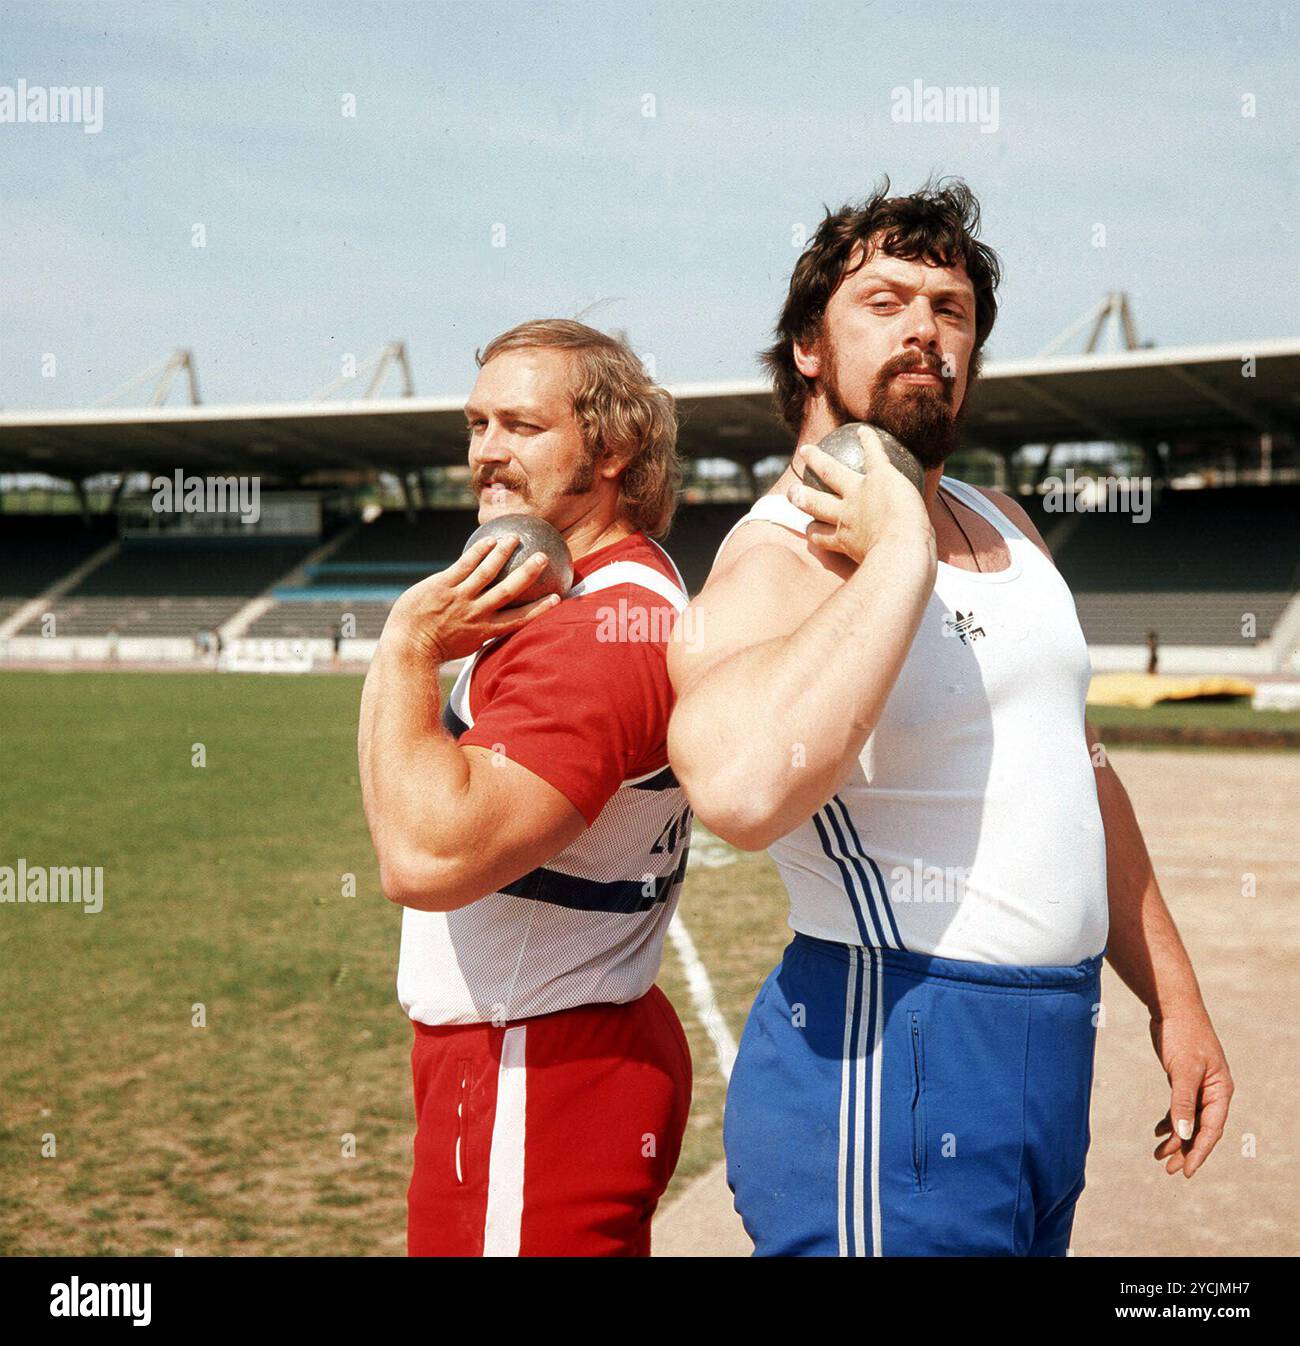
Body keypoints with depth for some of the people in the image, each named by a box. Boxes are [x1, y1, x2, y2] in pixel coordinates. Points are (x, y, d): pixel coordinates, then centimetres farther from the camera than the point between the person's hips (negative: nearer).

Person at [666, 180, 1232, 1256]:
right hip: (893, 1063, -8)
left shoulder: (1004, 527, 12)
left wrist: (1173, 999, 19)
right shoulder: (781, 560, -15)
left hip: (1051, 1047, 8)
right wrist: (899, 553, -27)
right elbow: (744, 787, -38)